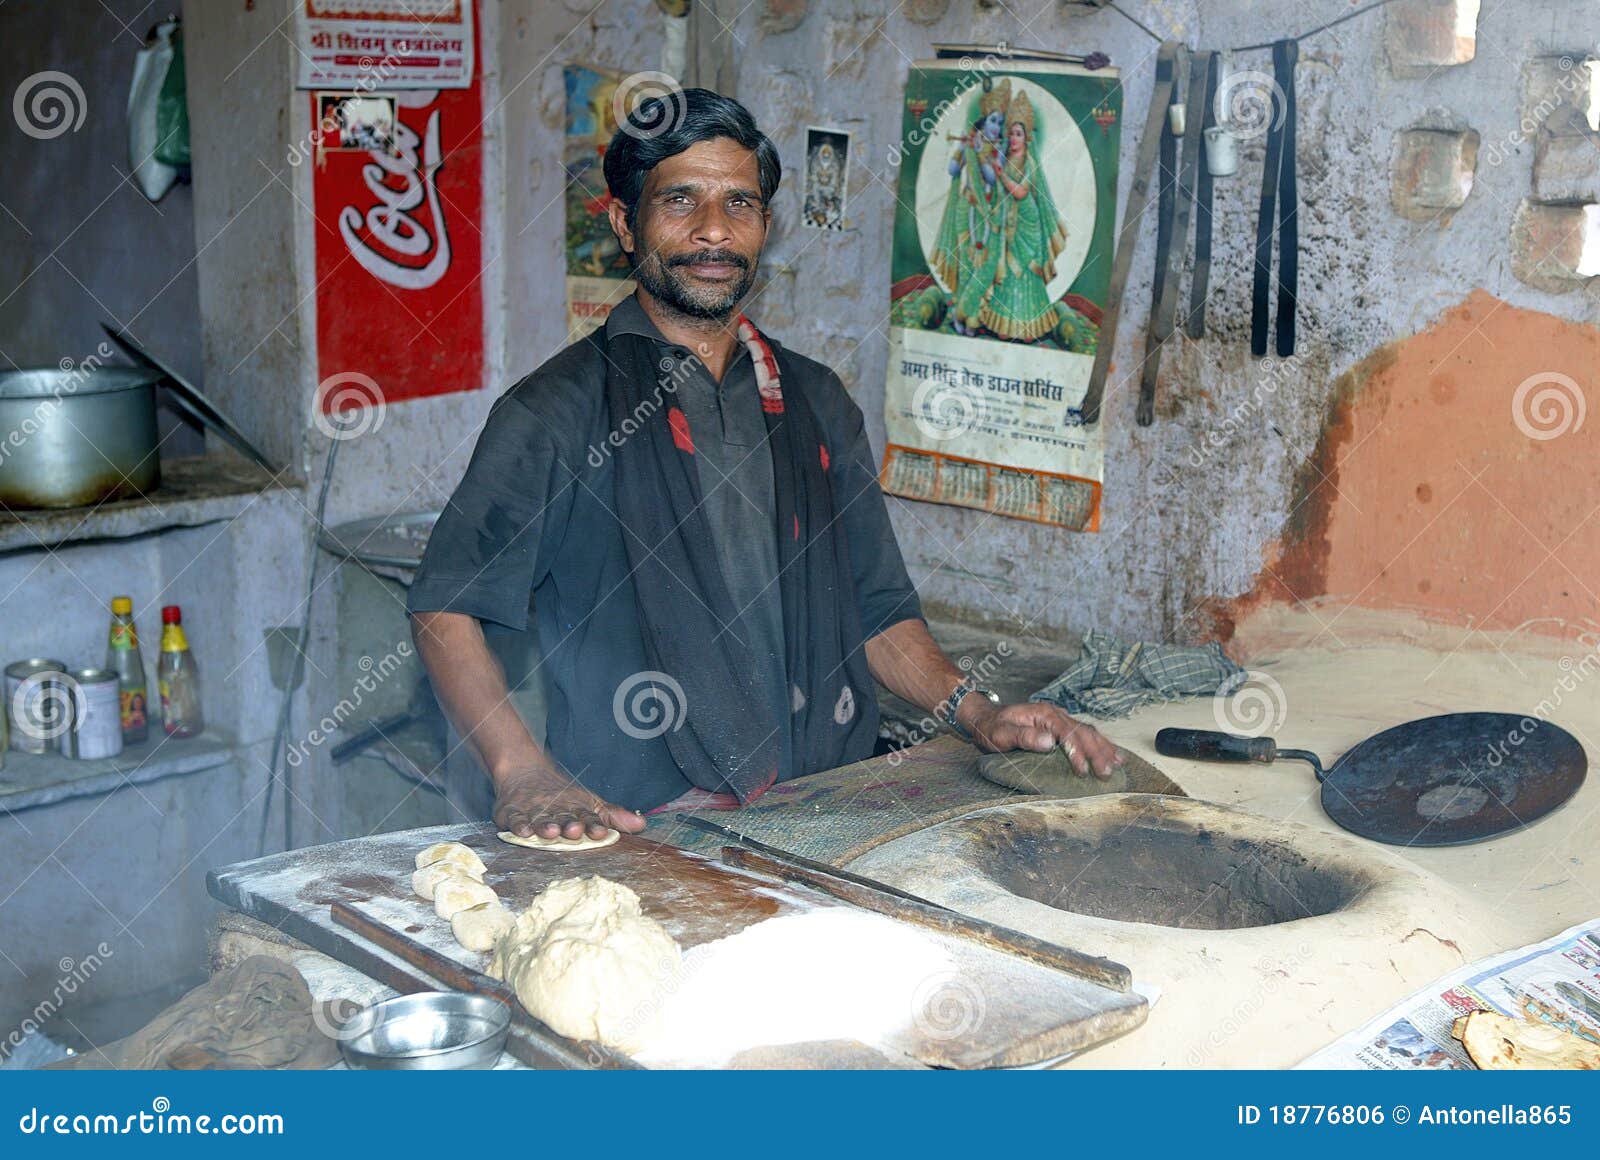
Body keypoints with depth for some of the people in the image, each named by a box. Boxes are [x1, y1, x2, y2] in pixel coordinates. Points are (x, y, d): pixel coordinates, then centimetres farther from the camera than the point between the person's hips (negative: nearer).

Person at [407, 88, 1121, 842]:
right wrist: (524, 775, -18)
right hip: (638, 830, -4)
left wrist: (976, 714, 6)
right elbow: (446, 606, -3)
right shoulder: (558, 410, 1)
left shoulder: (816, 403, 17)